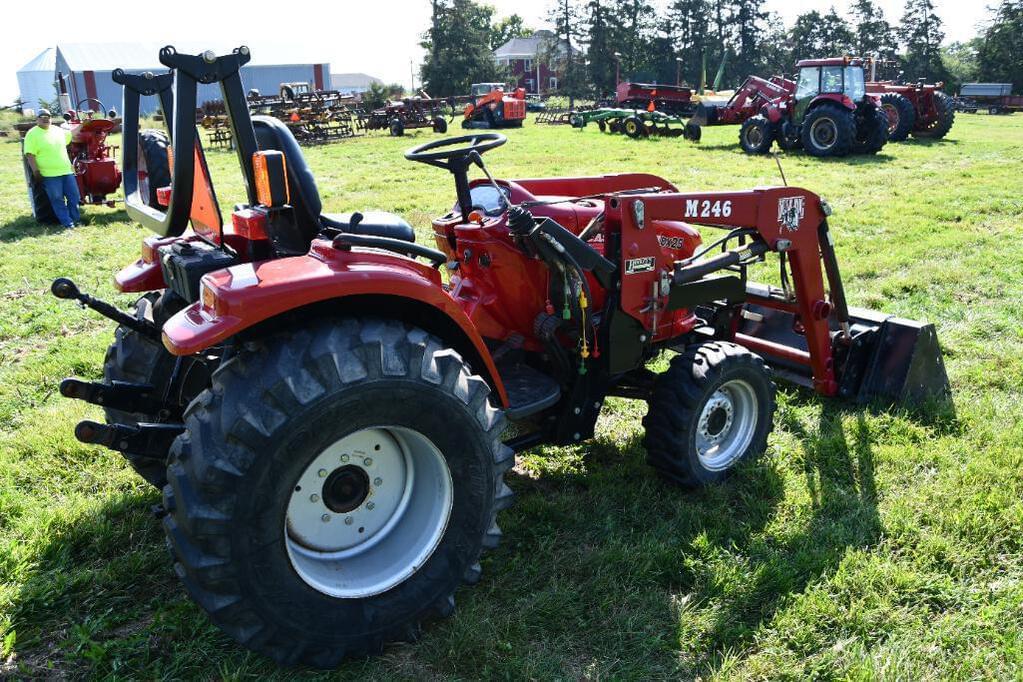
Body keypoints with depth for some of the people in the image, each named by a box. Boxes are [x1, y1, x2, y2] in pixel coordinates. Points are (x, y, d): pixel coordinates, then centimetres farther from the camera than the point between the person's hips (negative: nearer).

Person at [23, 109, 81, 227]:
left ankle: (76, 220, 22)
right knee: (58, 200, 0)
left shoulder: (58, 130, 12)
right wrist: (36, 172, -16)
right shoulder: (32, 134, -6)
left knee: (74, 197, 8)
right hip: (49, 175, -6)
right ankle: (67, 223, 5)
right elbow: (30, 155, -11)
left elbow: (71, 135, 35)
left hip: (67, 171, 6)